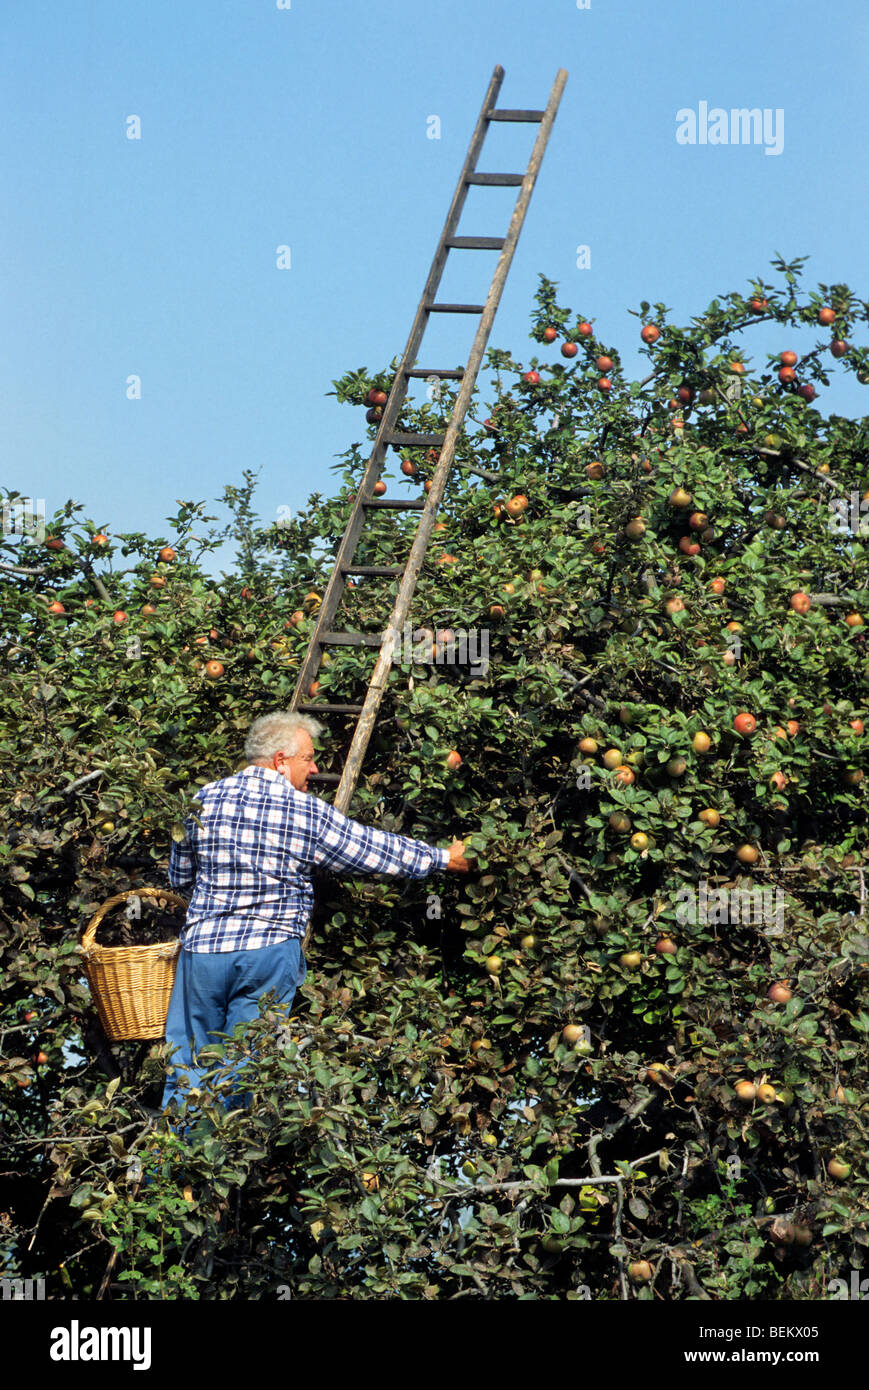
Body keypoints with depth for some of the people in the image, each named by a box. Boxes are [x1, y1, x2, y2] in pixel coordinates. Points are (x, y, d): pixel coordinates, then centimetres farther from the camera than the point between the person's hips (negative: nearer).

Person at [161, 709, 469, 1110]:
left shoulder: (204, 800, 5)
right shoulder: (306, 812, -3)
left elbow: (179, 876, 17)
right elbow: (378, 850, 6)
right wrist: (445, 858, 18)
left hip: (202, 945, 2)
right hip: (268, 950, -2)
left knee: (188, 1066, 10)